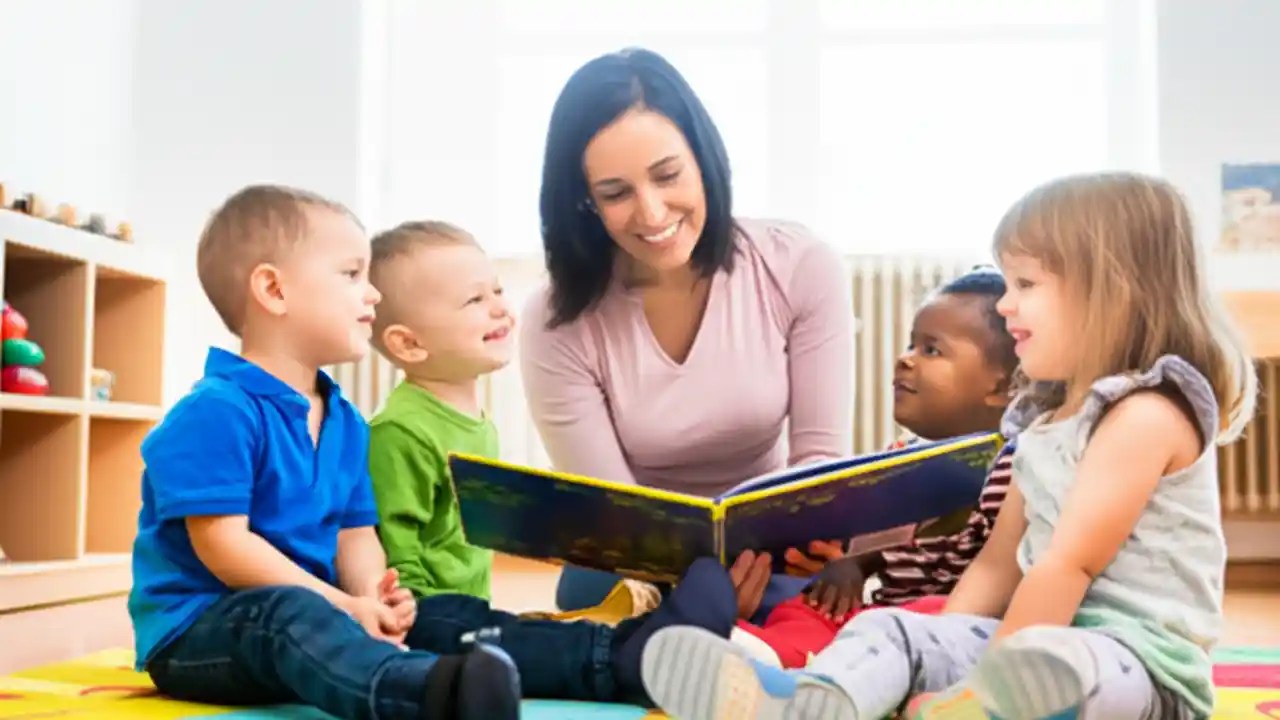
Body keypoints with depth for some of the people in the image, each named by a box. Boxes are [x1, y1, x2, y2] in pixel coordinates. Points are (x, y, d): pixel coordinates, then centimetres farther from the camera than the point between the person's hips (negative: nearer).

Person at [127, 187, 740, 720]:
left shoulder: (343, 422, 13)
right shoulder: (216, 412, -15)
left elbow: (355, 535, 13)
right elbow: (223, 544, -20)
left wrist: (371, 595, -11)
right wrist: (343, 606, -22)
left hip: (309, 611, 9)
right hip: (198, 631, -9)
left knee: (446, 619, -6)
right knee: (287, 615, -39)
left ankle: (620, 655, -16)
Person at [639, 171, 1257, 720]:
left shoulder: (1148, 413, -14)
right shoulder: (1047, 418, 16)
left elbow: (1069, 565, -20)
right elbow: (1000, 563, 14)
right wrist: (934, 660, 3)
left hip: (1144, 664, -6)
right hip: (1046, 638, 7)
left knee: (1042, 663, -37)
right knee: (891, 629, -13)